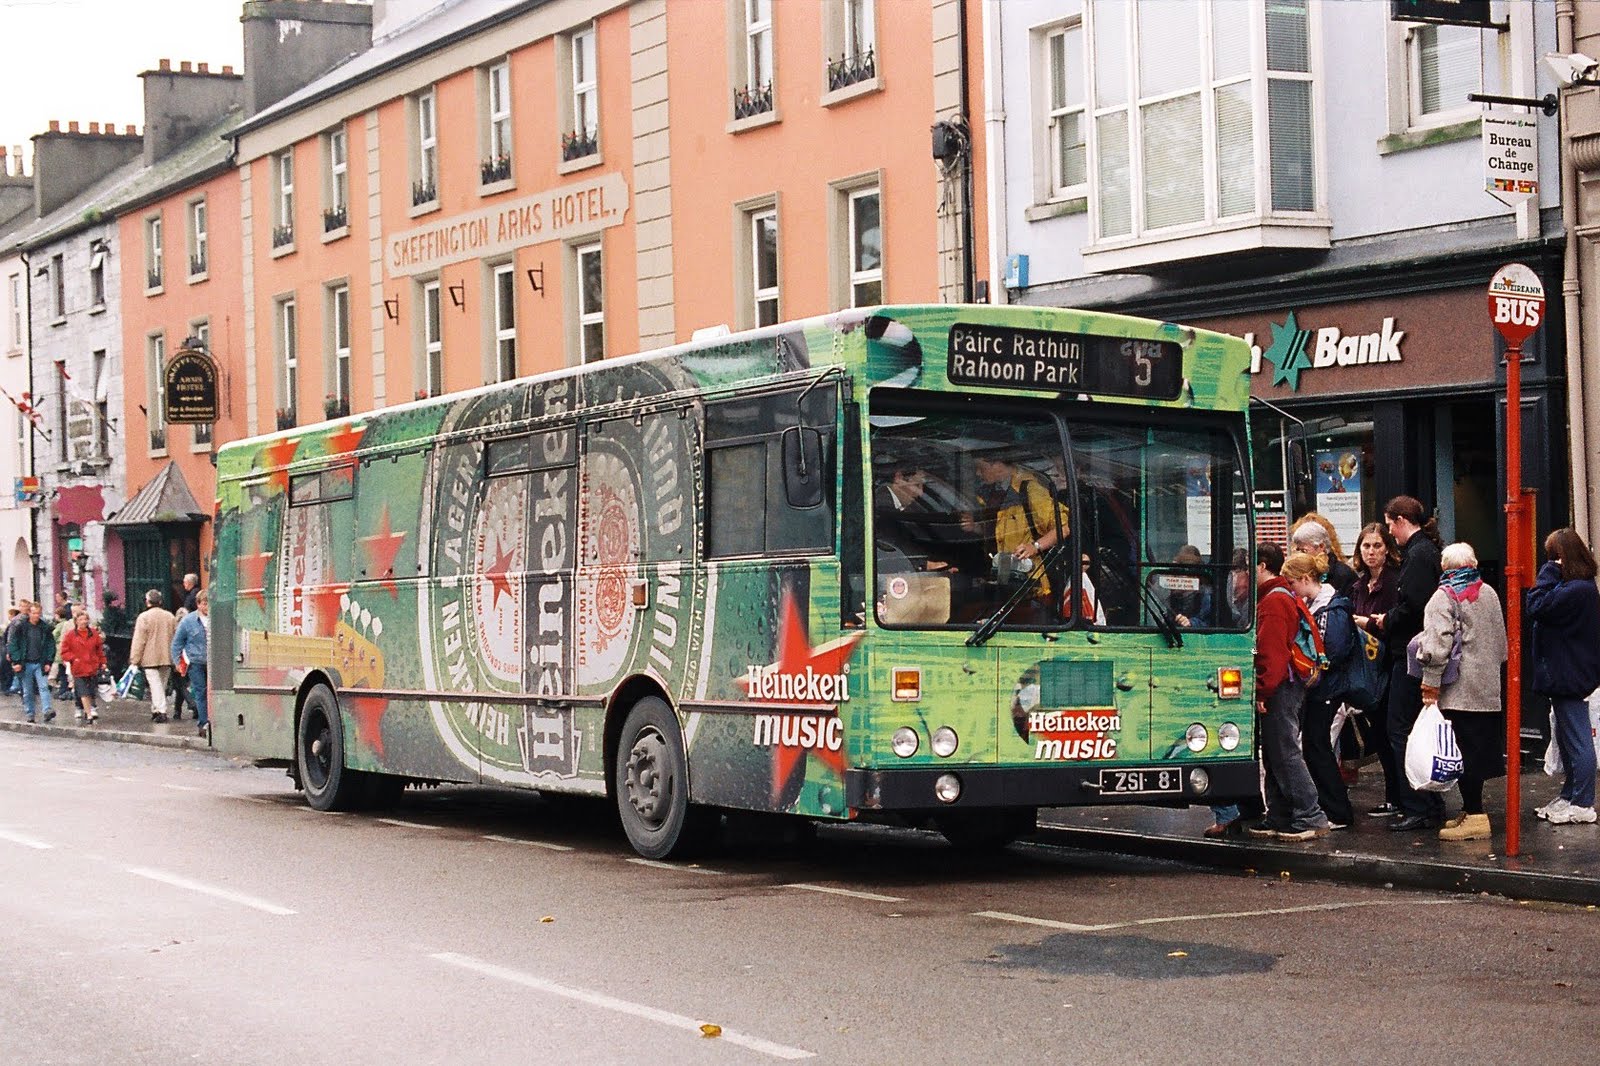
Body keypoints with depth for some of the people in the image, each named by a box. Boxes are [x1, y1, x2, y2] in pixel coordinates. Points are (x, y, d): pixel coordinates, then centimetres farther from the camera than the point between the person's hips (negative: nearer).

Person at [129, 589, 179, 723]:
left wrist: (135, 660, -5)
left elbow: (139, 641, -10)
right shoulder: (170, 616, 7)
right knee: (162, 684, 15)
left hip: (150, 659, -5)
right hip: (167, 658, 5)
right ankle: (155, 709, 22)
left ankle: (161, 711, -17)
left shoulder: (143, 617, -9)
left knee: (155, 684, -7)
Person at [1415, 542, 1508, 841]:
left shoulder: (1444, 597, -8)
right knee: (1480, 748, 11)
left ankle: (1474, 816, -8)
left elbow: (1438, 642, -17)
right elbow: (1501, 639, 20)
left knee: (1464, 752, -6)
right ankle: (1472, 810, 17)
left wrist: (1430, 682, -13)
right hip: (1489, 688, 7)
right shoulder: (1489, 593, 13)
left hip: (1459, 690, -7)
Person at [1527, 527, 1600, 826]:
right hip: (1567, 675, 11)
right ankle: (1570, 796, 29)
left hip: (1569, 676, -11)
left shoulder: (1576, 591, -22)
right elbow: (1545, 607, 13)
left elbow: (1537, 608, -22)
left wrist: (1549, 572, -17)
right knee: (1568, 738, 19)